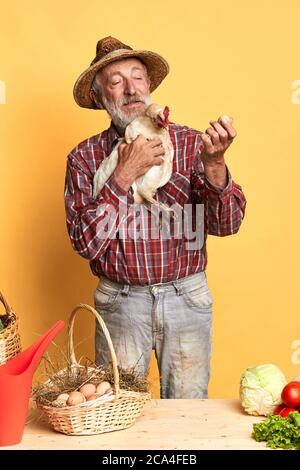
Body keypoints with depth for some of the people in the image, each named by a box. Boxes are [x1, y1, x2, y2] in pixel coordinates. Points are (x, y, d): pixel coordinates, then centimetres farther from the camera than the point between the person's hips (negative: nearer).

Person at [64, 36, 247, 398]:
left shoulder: (190, 143, -3)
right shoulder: (85, 157, -2)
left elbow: (226, 225, -10)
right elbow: (86, 243, -12)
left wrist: (213, 164, -27)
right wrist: (123, 176, -20)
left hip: (187, 297, 1)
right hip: (119, 300, 0)